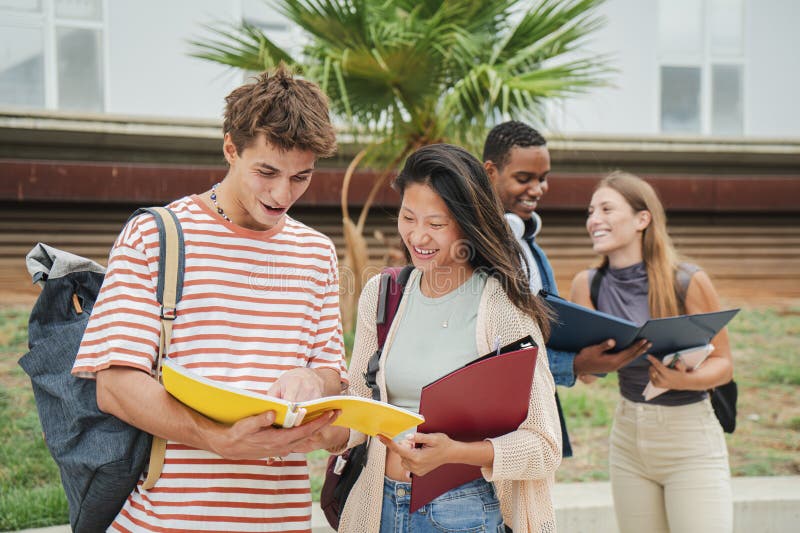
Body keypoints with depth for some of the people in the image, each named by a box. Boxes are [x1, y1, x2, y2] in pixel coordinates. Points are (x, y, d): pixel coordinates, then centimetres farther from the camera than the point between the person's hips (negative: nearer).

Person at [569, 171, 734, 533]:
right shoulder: (587, 285, -1)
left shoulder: (687, 281, -12)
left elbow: (723, 363, -5)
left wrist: (684, 379, -24)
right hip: (628, 438, 4)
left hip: (690, 440, -4)